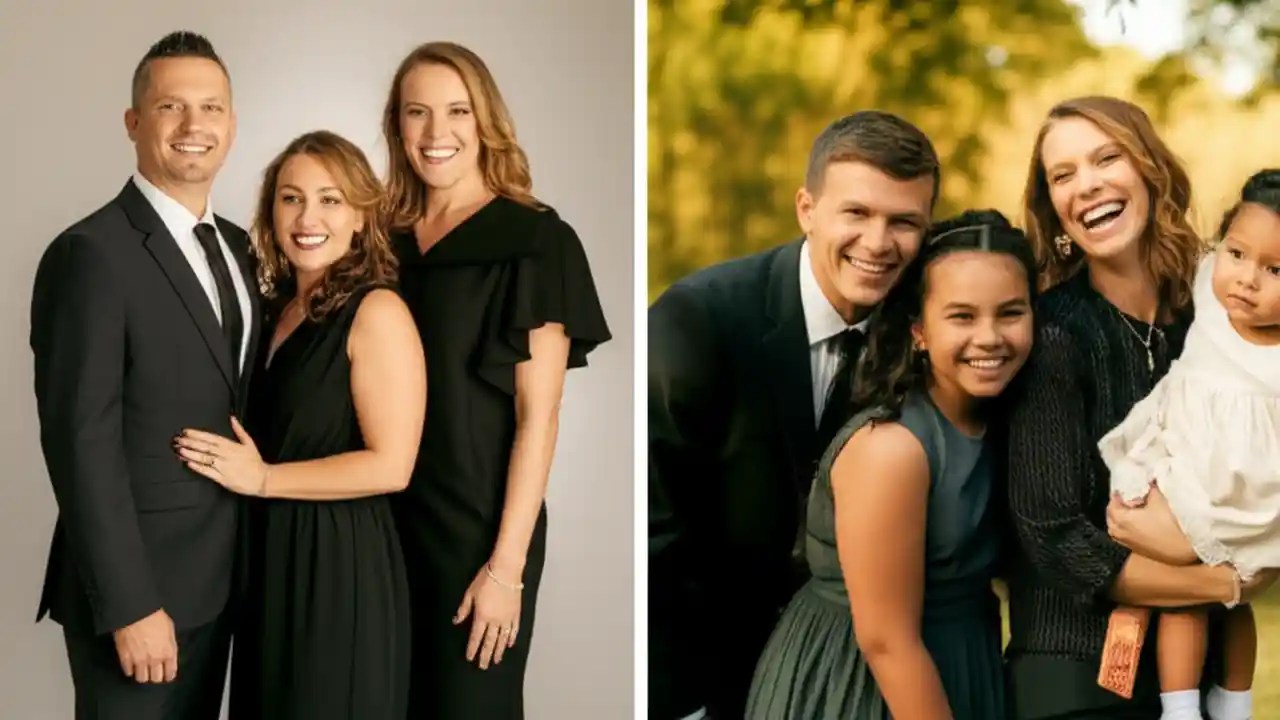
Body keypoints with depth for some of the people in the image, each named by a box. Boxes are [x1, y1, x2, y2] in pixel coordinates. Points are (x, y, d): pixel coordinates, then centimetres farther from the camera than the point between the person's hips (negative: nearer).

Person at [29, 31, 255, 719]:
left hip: (219, 576, 7)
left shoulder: (236, 245, 10)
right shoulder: (90, 254, -15)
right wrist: (128, 605, -21)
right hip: (137, 584, -7)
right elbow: (81, 442, -19)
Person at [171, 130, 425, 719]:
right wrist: (241, 466, 4)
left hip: (340, 563, -8)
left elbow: (390, 466, -19)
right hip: (273, 556, 8)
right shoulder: (281, 308, 10)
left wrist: (263, 479, -15)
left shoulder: (377, 311, -14)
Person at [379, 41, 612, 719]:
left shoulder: (533, 240, -9)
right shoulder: (391, 241, 7)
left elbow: (537, 417, -13)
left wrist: (506, 564, -16)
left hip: (478, 529, -5)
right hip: (392, 524, 5)